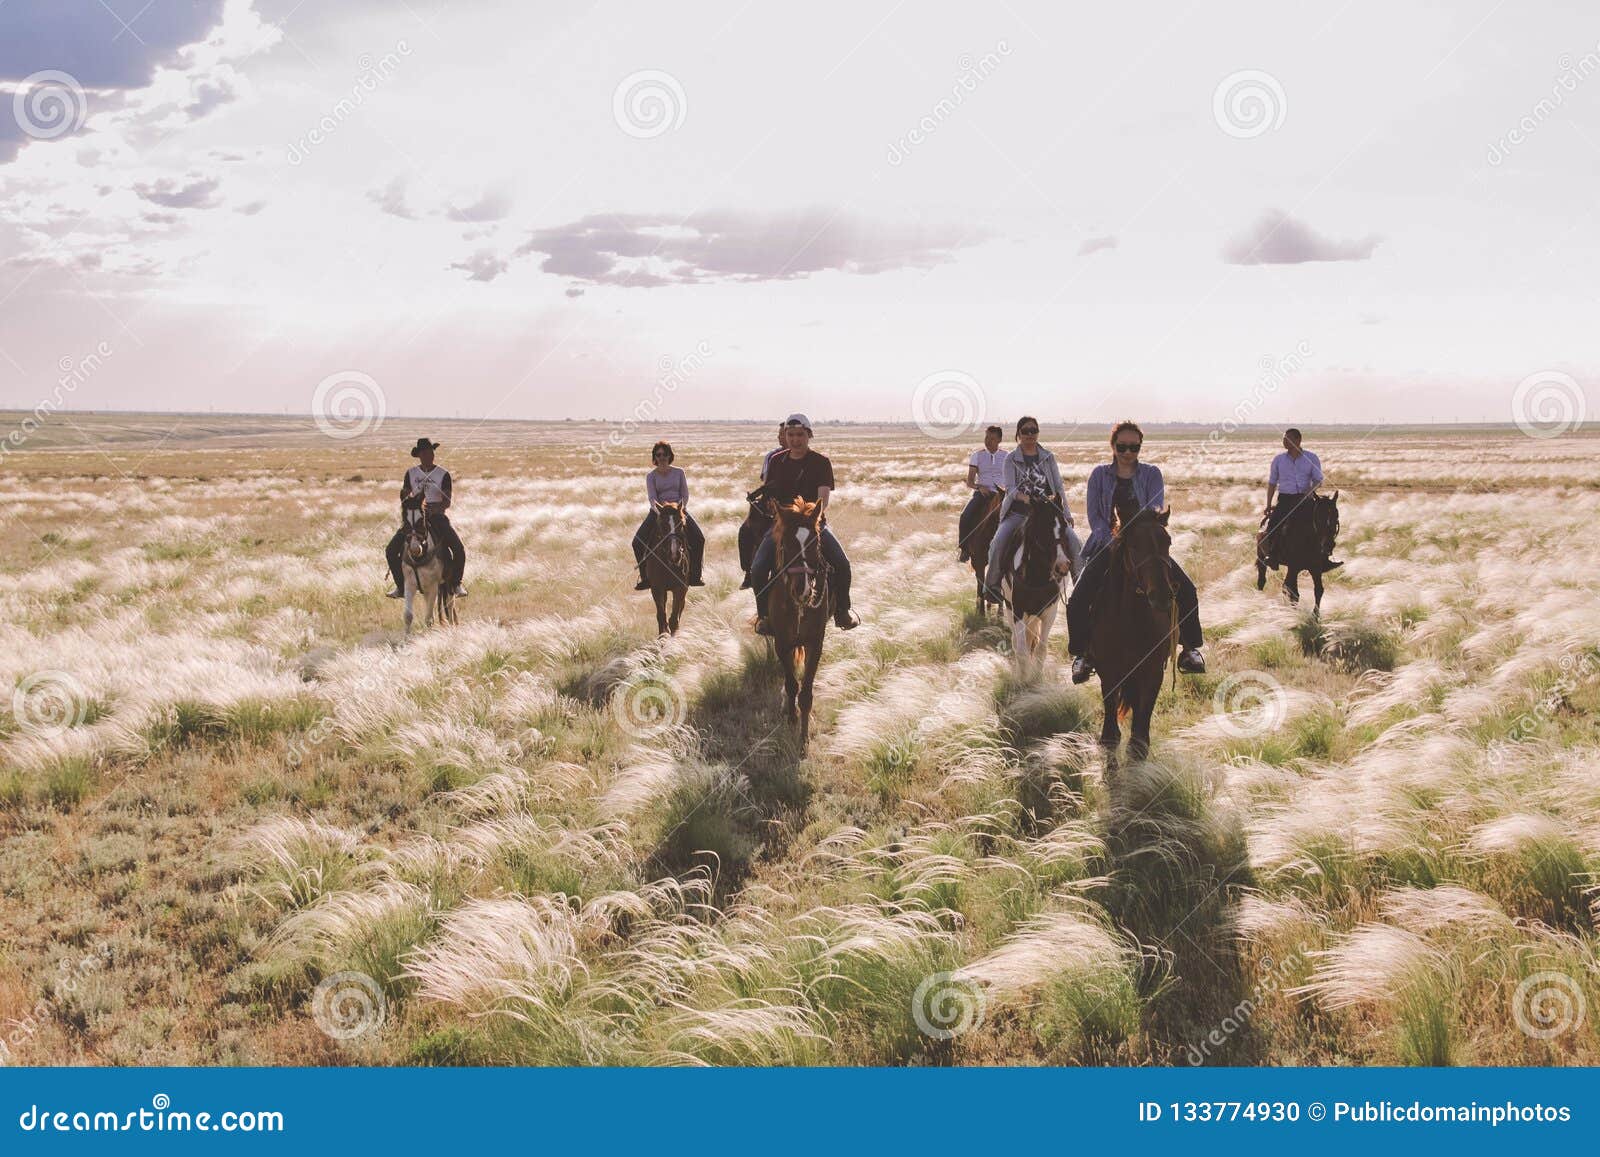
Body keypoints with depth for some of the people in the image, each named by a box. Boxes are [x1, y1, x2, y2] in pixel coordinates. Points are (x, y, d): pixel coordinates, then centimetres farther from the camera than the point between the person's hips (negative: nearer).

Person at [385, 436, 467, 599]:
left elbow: (447, 502, -7)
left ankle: (456, 583, -2)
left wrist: (435, 509, -26)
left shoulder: (443, 474, -2)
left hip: (437, 517, -2)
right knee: (391, 550, -14)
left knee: (459, 549, -23)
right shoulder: (411, 473, 6)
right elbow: (403, 496, 12)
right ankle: (401, 586, 1)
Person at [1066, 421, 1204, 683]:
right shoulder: (1099, 475, 3)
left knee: (1186, 590, -15)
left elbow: (1155, 513, -7)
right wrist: (1115, 544, -16)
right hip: (1107, 545, 0)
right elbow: (1095, 517, -2)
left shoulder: (1151, 474, 3)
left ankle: (1189, 649, -1)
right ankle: (1082, 654, 1)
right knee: (1078, 600, -17)